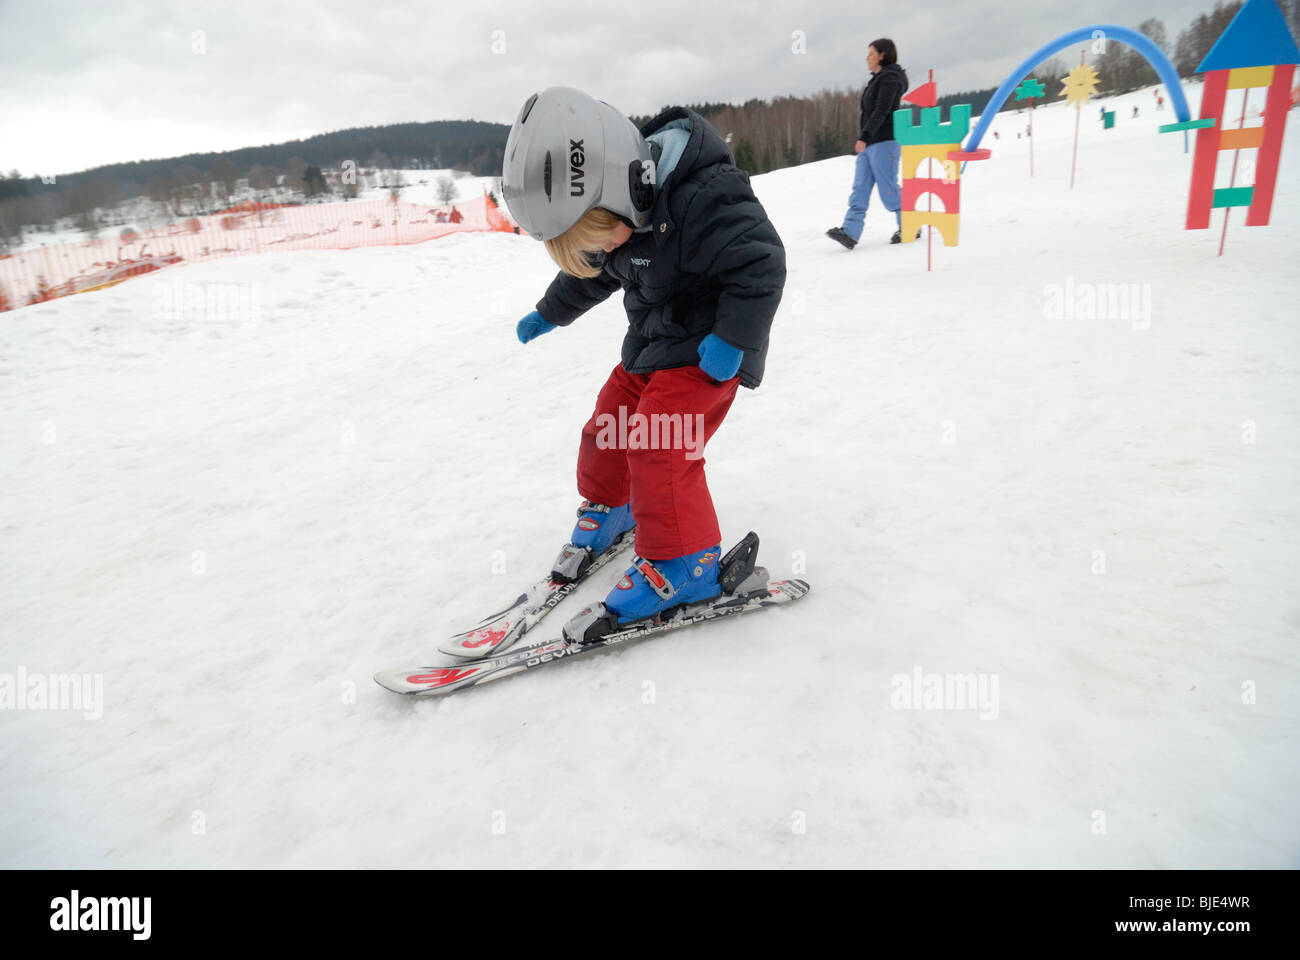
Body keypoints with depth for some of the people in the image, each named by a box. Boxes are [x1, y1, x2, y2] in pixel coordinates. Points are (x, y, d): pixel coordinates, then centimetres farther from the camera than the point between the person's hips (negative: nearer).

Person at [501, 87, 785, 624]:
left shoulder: (701, 199, -30)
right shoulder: (612, 211, -1)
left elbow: (760, 265, -26)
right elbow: (592, 274, 18)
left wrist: (731, 339, -27)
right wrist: (549, 313, 29)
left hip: (706, 350, -8)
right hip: (651, 343, 9)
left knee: (658, 446, -19)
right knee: (607, 426, 13)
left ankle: (683, 565, -8)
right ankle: (609, 508, 39)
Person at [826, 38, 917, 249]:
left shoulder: (890, 79, -8)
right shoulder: (878, 79, 21)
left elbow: (881, 111, -20)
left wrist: (864, 137, -29)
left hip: (884, 141, -10)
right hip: (869, 143, 10)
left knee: (888, 188, -6)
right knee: (860, 188, -4)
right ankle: (850, 232, -13)